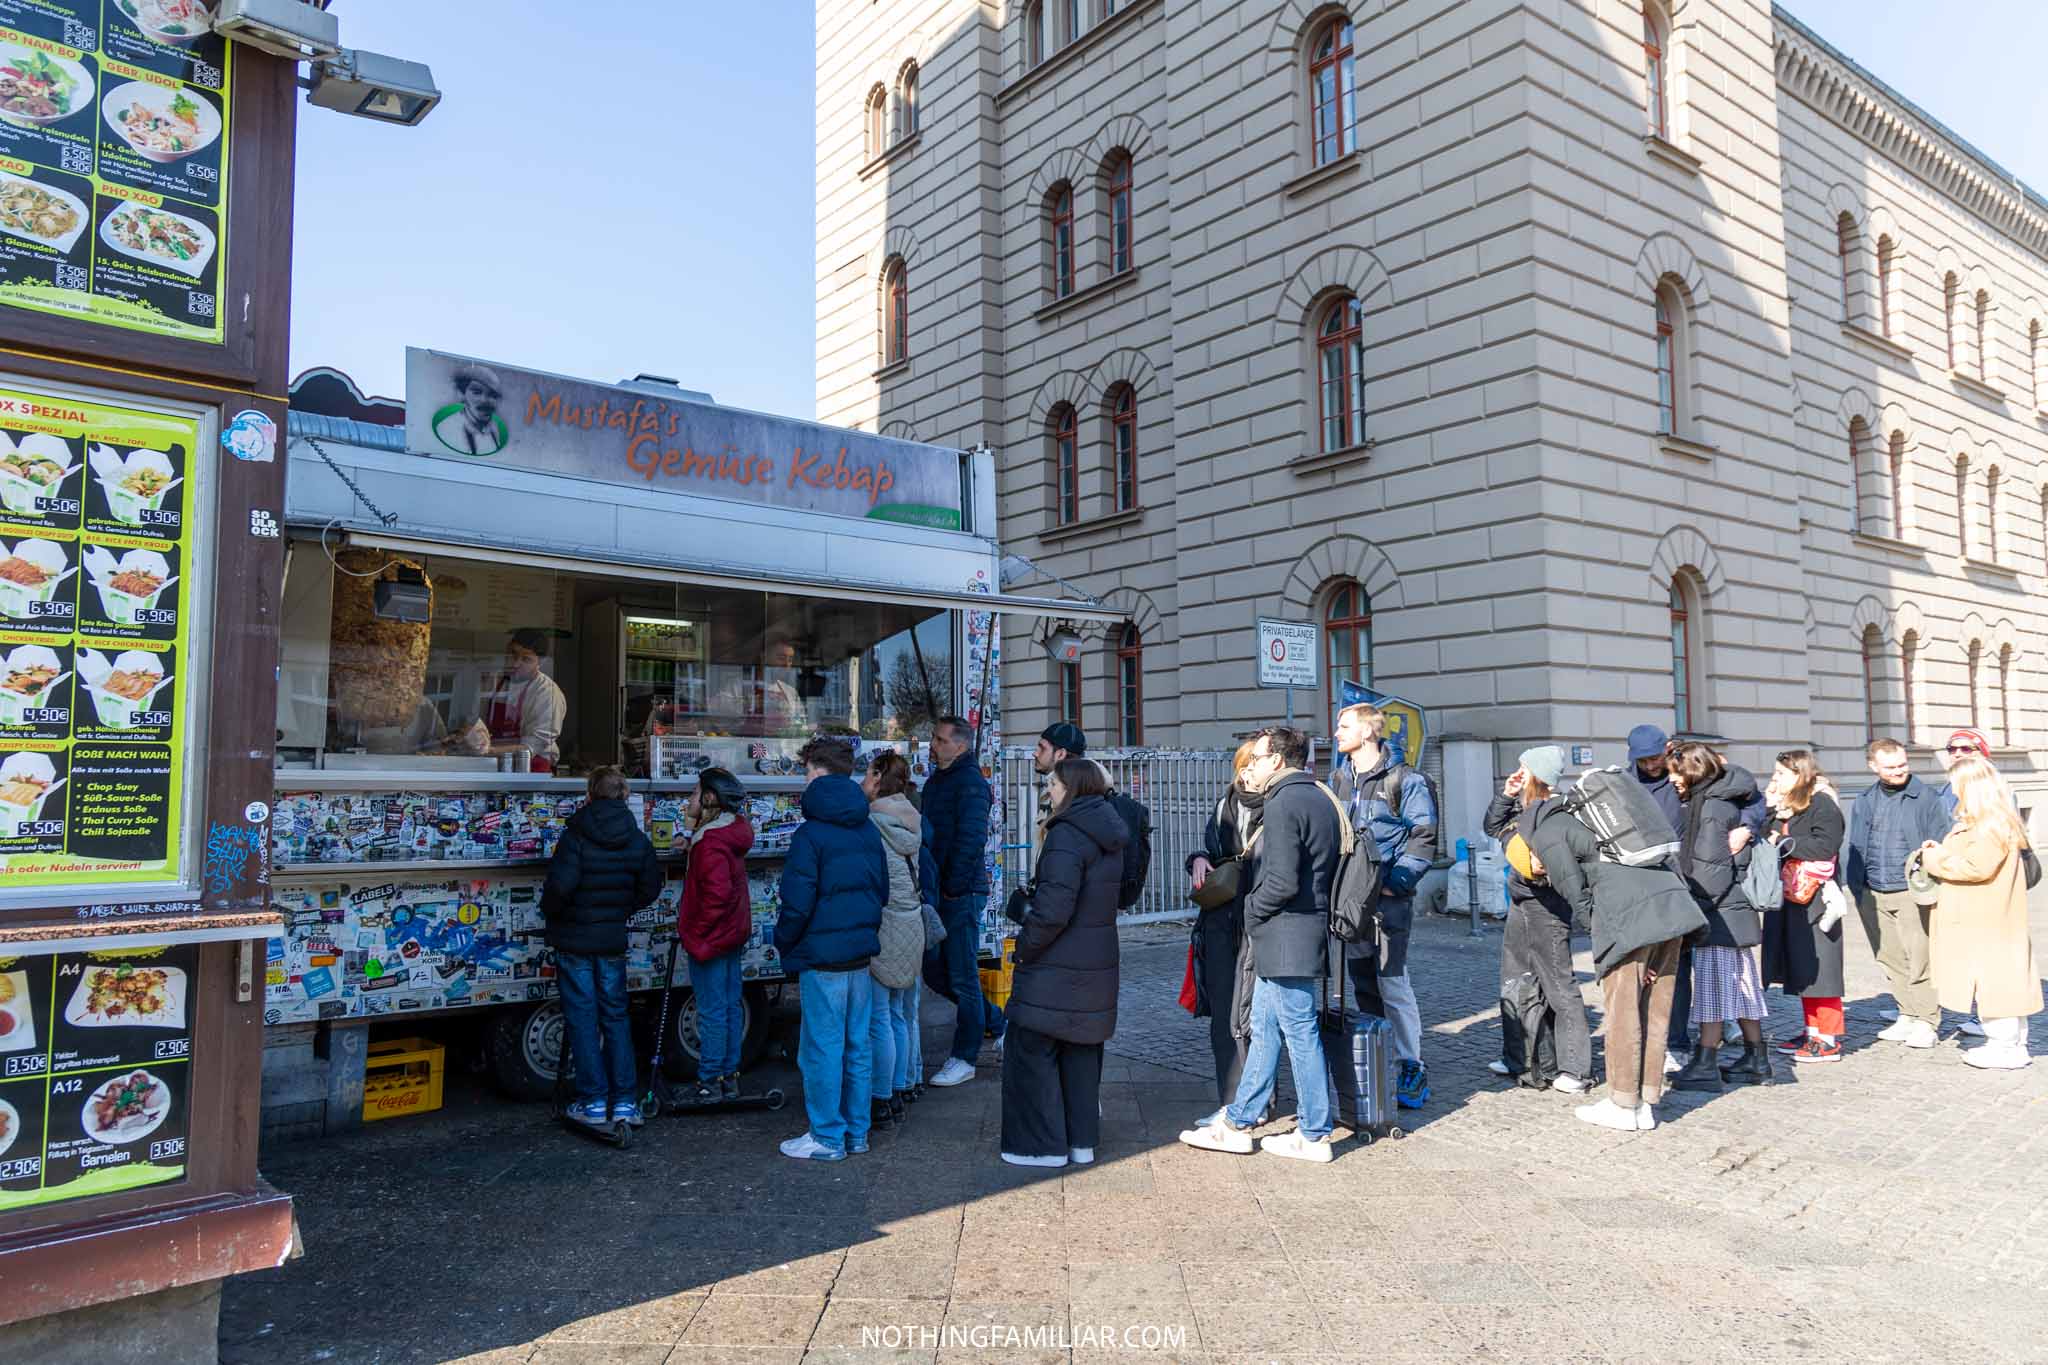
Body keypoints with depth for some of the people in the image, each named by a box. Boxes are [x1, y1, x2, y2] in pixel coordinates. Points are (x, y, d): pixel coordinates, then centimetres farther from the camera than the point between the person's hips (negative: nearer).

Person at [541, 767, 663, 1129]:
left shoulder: (576, 836, -13)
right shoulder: (637, 840, 1)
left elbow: (561, 885, -22)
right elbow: (650, 888, 4)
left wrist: (549, 913, -3)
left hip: (574, 940, -4)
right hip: (613, 940, 4)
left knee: (583, 1019, 5)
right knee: (615, 1017, 11)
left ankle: (593, 1102, 9)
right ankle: (625, 1101, 12)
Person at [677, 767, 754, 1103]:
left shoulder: (711, 843, -21)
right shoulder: (731, 832, 7)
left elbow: (717, 895, -28)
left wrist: (696, 935, -20)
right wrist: (693, 830, 12)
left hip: (709, 937, -10)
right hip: (732, 936, 10)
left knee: (711, 1010, -1)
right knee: (731, 1005, 14)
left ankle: (709, 1082, 8)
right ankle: (729, 1078, 23)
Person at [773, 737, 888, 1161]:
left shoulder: (810, 834, -15)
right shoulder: (867, 829, 8)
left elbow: (797, 903, -16)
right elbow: (881, 889, 14)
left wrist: (784, 943, 0)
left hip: (822, 956, -7)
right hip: (861, 951, 7)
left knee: (822, 1048, 3)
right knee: (857, 1046, 14)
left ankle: (827, 1137, 10)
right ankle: (856, 1132, 22)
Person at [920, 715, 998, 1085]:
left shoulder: (971, 783, -12)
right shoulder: (936, 781, 16)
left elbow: (971, 840, -19)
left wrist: (953, 888, -18)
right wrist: (929, 886, 11)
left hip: (962, 893, -9)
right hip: (939, 893, 9)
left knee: (962, 975, 1)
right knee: (934, 971, 14)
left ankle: (964, 1059, 12)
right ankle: (994, 1020, 31)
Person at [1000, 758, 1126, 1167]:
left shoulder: (1066, 836, -19)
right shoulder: (1110, 838, 9)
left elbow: (1053, 909, -25)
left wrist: (1025, 946, -11)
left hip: (1055, 967, -9)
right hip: (1096, 964, 9)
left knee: (1033, 1051, 4)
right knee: (1082, 1053, 17)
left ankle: (1044, 1145, 10)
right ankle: (1082, 1141, 23)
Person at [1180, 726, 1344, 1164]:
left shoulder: (1283, 803, -16)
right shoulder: (1321, 798, 14)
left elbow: (1283, 880, -23)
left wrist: (1252, 912, -6)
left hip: (1286, 935, -10)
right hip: (1309, 928, 10)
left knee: (1300, 1032, 0)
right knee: (1264, 1028, 14)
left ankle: (1314, 1135, 12)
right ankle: (1238, 1124, 22)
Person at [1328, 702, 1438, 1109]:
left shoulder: (1404, 780, -5)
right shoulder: (1337, 780, 13)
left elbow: (1423, 839, -8)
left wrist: (1394, 884, -14)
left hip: (1388, 899, -6)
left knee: (1392, 984, -6)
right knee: (1363, 986, 11)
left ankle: (1412, 1069, 6)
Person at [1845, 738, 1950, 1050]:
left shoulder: (1925, 797, -4)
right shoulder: (1865, 802, 10)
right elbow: (1857, 849, 14)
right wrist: (1857, 889, 9)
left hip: (1911, 894, -5)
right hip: (1873, 895, 5)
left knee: (1918, 960, -4)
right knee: (1890, 960, 11)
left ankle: (1927, 1022, 8)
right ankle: (1907, 1015, 23)